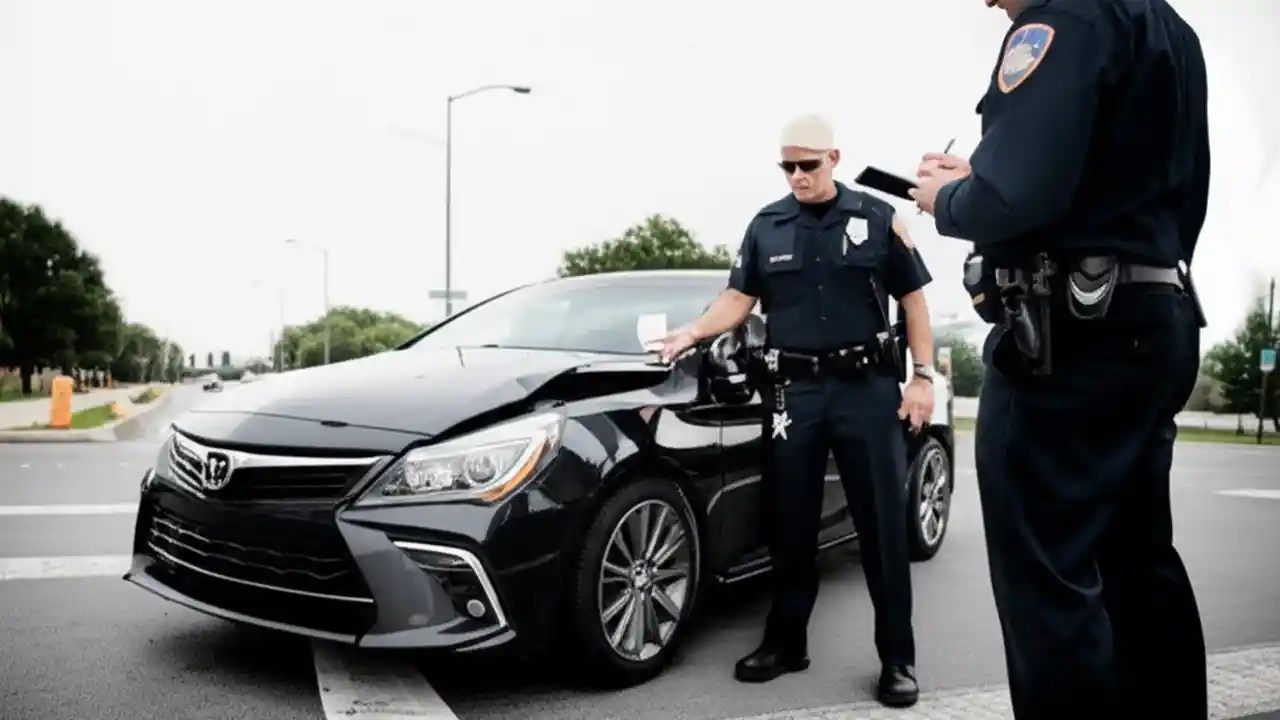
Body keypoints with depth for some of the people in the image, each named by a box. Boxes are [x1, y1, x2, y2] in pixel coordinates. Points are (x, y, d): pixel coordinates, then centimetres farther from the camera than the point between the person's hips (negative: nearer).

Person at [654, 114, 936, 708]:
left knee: (884, 526, 1)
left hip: (868, 387, -2)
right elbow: (738, 298, 9)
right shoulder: (766, 226, 10)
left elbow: (913, 299, 5)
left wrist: (923, 376, -3)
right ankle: (785, 643, 22)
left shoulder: (877, 217, 4)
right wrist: (692, 333, -8)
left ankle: (897, 659, 12)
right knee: (791, 526, 8)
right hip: (793, 390, 2)